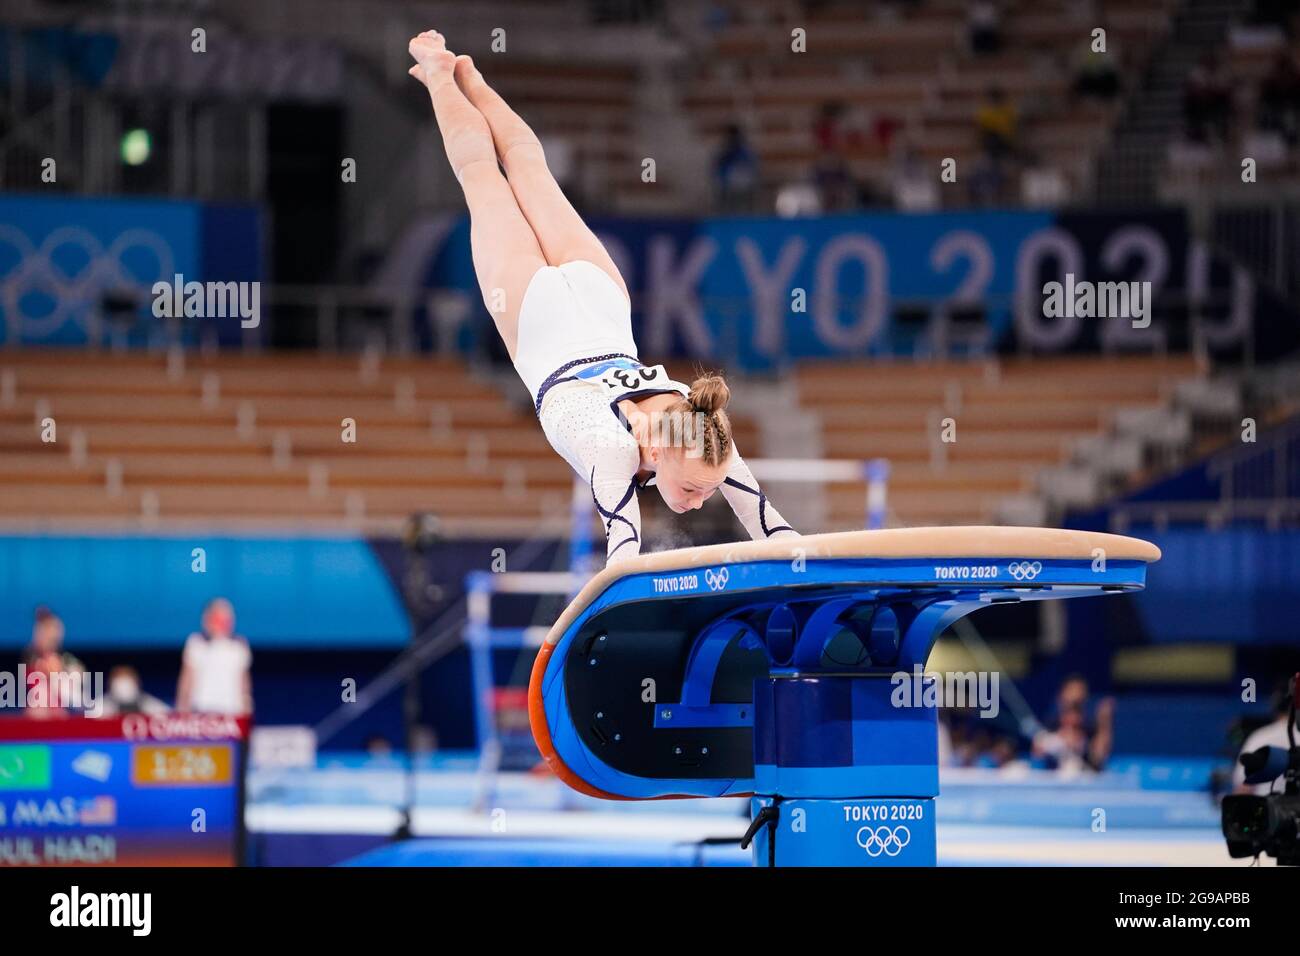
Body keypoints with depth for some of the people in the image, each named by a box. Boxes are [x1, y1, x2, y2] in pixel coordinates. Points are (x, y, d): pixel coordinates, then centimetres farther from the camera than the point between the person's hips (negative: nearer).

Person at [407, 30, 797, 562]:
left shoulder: (704, 438, -32)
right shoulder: (614, 448, -42)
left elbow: (773, 527, -31)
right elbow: (623, 544, -53)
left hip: (596, 301, 3)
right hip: (536, 314, -3)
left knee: (528, 166, 27)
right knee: (482, 176, 22)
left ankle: (465, 77, 52)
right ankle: (439, 74, 46)